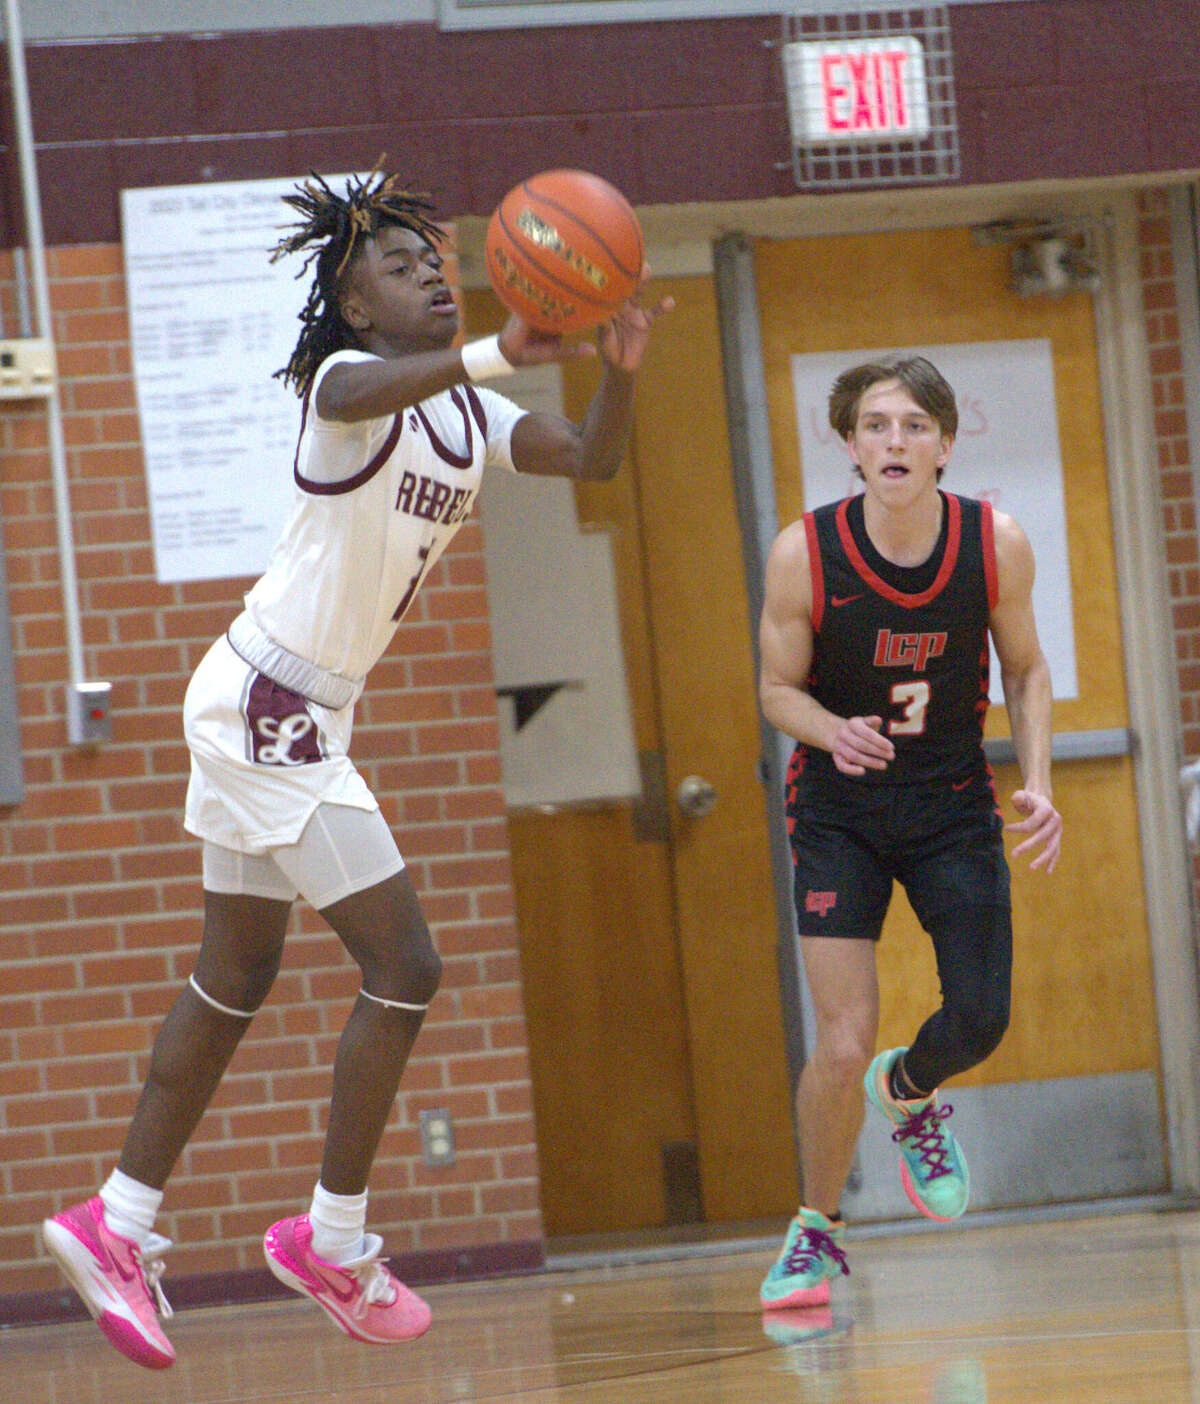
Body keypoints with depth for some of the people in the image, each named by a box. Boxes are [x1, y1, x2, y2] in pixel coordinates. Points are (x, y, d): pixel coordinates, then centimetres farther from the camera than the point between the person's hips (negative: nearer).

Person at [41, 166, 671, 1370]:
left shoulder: (466, 410, 10)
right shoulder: (346, 381, -14)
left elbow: (589, 459, -3)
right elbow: (361, 391, -40)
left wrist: (618, 372, -24)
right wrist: (498, 355, -57)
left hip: (293, 717, 10)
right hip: (267, 704, -10)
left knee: (235, 982, 15)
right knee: (403, 967, -10)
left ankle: (119, 1225, 23)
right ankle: (331, 1243, 0)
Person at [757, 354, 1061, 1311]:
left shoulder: (997, 544, -12)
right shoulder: (804, 554, -18)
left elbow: (1025, 670, 3)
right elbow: (780, 690, -5)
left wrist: (1037, 783, -10)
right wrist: (835, 731, -26)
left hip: (954, 803, 2)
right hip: (841, 811, -2)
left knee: (981, 1020, -4)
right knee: (844, 1045, -12)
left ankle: (909, 1095, 35)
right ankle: (816, 1233, 13)